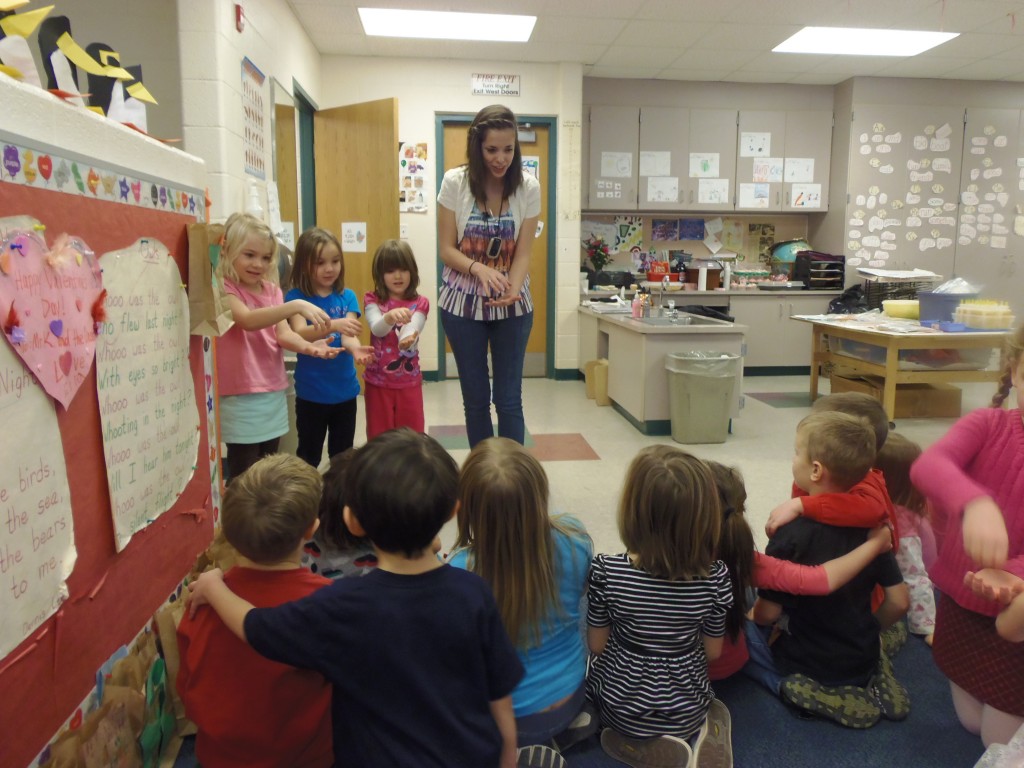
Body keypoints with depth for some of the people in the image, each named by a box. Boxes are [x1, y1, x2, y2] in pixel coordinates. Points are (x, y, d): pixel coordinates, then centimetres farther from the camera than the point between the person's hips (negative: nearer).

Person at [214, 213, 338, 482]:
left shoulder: (272, 291, 9)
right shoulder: (223, 289, -11)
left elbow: (283, 334, -3)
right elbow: (248, 320, -30)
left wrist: (308, 347, -25)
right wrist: (296, 305, -40)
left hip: (274, 392, 6)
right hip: (241, 397, -6)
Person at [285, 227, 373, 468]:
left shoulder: (347, 296, 0)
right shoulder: (296, 297, -8)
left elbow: (348, 333, -14)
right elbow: (299, 334, -24)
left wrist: (355, 347, -38)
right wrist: (333, 325, -42)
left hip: (345, 389, 3)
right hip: (311, 392, -3)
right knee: (309, 456, 11)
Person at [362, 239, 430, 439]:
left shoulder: (419, 303, -2)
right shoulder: (372, 300, -2)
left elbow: (411, 329, -21)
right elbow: (377, 329, -22)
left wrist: (408, 339, -46)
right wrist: (390, 316, -45)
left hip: (409, 382, 1)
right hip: (378, 382, 0)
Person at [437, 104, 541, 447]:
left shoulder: (528, 187, -7)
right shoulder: (455, 182, -9)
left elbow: (523, 253, -7)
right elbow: (446, 249, -8)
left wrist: (512, 289, -28)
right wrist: (479, 269, -27)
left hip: (513, 304, 0)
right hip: (463, 302, 0)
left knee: (509, 399, 1)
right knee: (475, 397, 8)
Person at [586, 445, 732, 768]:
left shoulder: (607, 571, -26)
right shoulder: (716, 576, -21)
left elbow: (596, 645, -12)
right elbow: (712, 652, -7)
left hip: (621, 703, -1)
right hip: (687, 710, 2)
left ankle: (634, 741, 10)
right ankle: (681, 738, 11)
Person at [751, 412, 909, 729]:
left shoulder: (791, 535, -24)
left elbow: (768, 613, -18)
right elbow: (898, 603, -2)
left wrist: (752, 614, 4)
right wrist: (865, 633, 15)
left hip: (807, 664, -5)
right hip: (865, 660, 6)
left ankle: (795, 688, -8)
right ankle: (869, 684, 9)